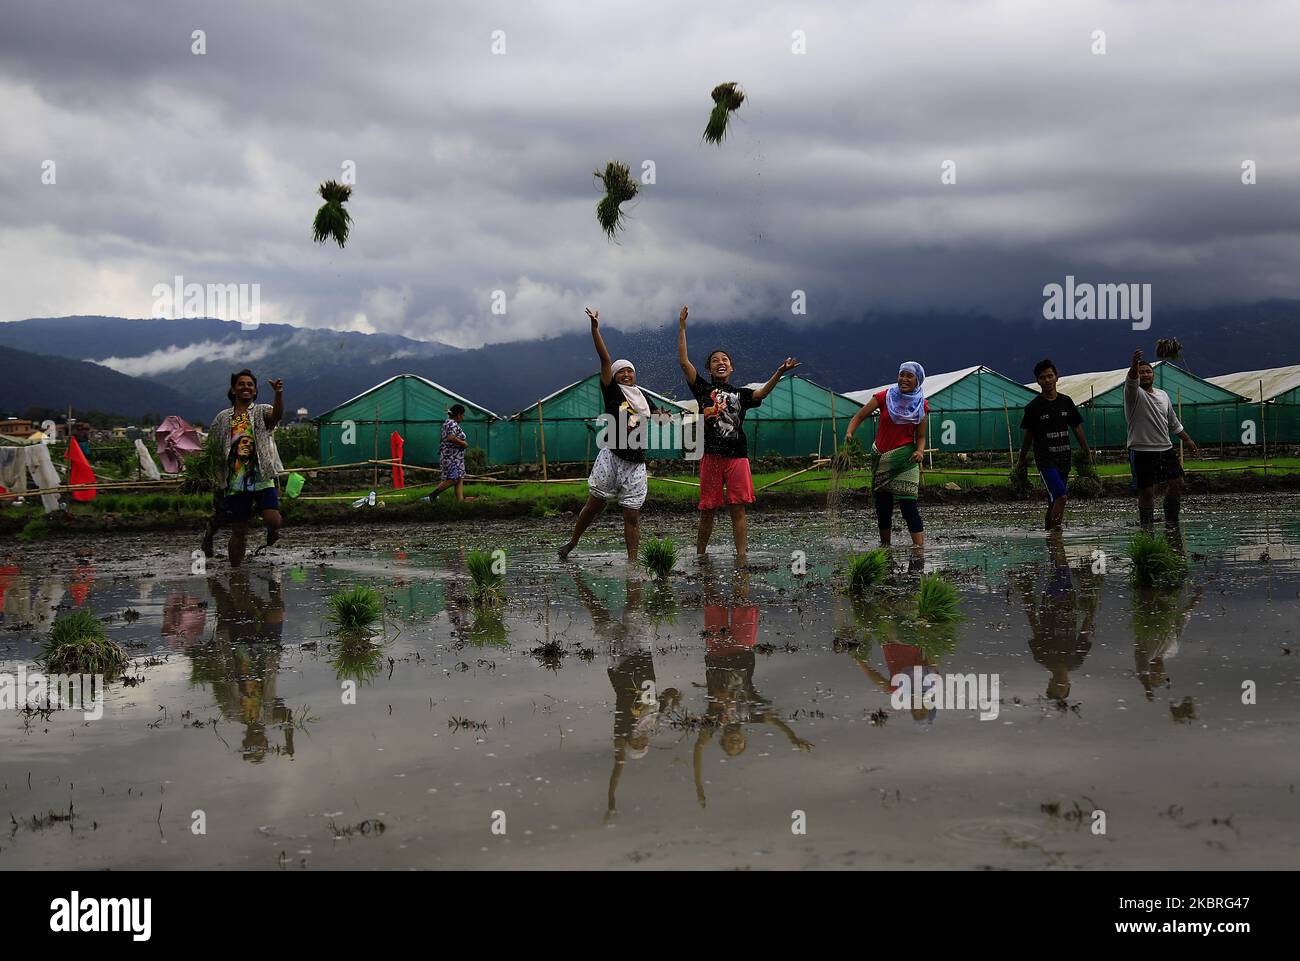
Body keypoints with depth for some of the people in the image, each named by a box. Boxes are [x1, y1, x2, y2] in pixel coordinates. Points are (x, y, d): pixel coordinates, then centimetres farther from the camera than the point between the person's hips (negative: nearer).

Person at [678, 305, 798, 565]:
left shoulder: (740, 394, 15)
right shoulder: (703, 389, 10)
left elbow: (761, 393, -4)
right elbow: (683, 361, 2)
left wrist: (780, 373, -19)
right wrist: (682, 327, -2)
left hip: (737, 455, 1)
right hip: (711, 455, -1)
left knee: (738, 509, -3)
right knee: (707, 510, 2)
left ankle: (742, 557, -4)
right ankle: (699, 557, 13)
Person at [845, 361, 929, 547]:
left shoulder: (921, 405, 1)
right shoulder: (885, 397, -1)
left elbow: (921, 437, 5)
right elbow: (859, 416, 1)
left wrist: (920, 451, -17)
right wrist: (849, 433, -18)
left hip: (905, 458, -2)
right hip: (881, 458, 2)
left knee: (908, 505, -14)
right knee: (882, 507, 10)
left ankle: (920, 548, -18)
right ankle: (885, 546, 25)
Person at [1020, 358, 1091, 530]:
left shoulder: (1066, 401, 8)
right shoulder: (1033, 407, -3)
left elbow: (1077, 429, 13)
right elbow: (1028, 436, 5)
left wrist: (1088, 455, 12)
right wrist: (1021, 463, 8)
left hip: (1064, 459, 5)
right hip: (1045, 459, -5)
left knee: (1053, 501, 9)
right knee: (1060, 497, -20)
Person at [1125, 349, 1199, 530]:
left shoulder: (1163, 395, 15)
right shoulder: (1134, 393, -5)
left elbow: (1174, 423, 24)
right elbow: (1132, 380, -30)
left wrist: (1189, 441, 22)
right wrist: (1135, 363, -51)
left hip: (1166, 449, 6)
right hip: (1142, 451, -6)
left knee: (1176, 484, 7)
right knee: (1147, 492, -6)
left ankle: (1171, 521, 24)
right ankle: (1147, 528, 4)